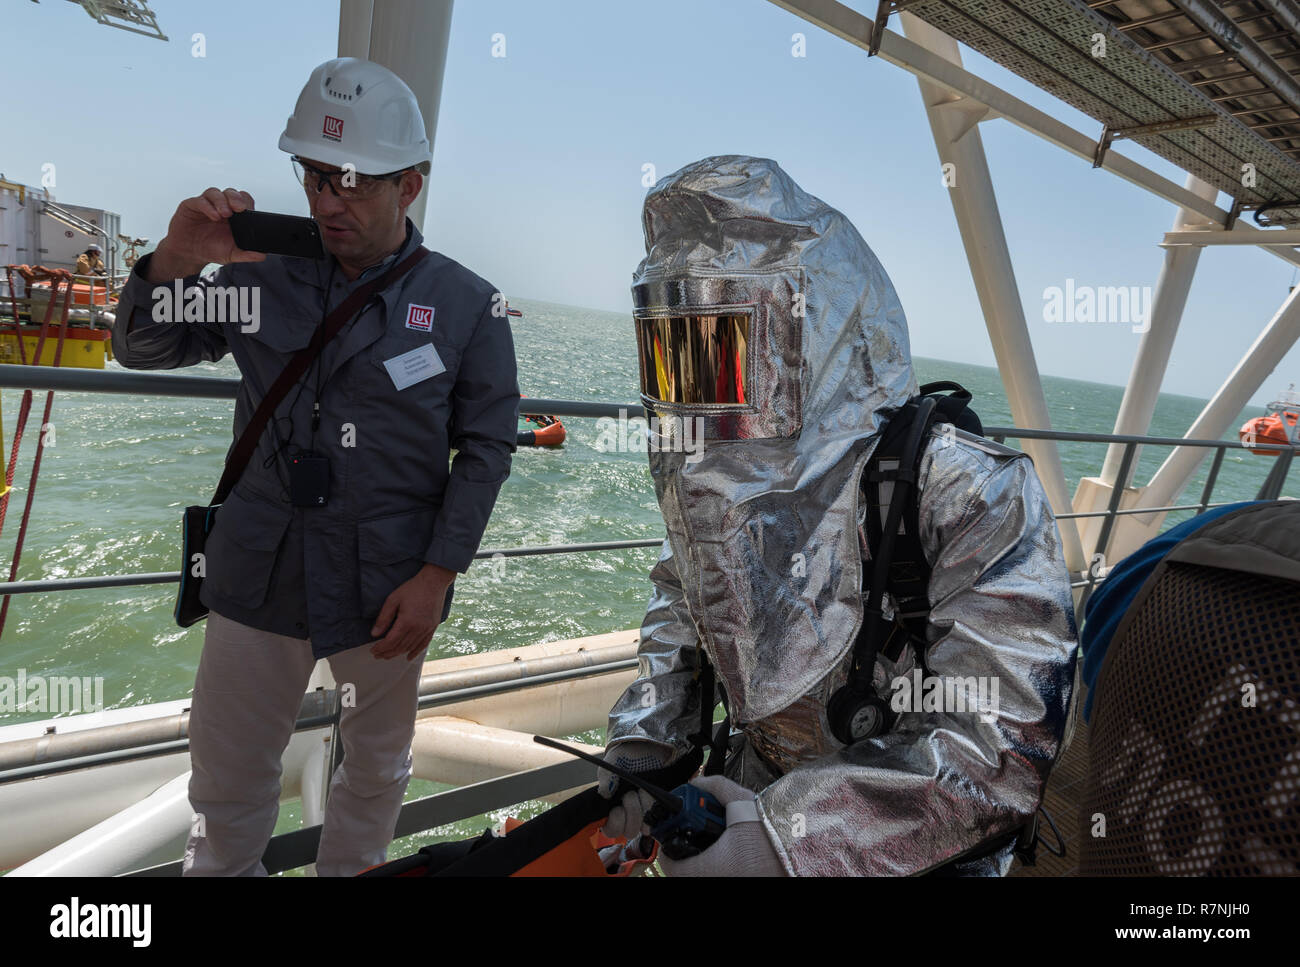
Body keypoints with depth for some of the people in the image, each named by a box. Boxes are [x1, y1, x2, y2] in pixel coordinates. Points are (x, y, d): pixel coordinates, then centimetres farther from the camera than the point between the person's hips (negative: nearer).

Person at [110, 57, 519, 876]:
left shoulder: (468, 306, -8)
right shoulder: (267, 276, -2)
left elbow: (487, 446, -6)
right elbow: (143, 350, 6)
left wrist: (437, 574, -12)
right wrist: (174, 264, -15)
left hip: (392, 586, -1)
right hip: (262, 573, 2)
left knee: (378, 766, 21)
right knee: (227, 776, 15)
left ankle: (350, 874, 47)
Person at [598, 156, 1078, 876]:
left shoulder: (969, 493, -29)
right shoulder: (703, 484, -9)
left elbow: (1008, 742, -32)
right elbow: (680, 614, 7)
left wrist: (792, 840, -35)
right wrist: (641, 750, -7)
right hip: (754, 794, 5)